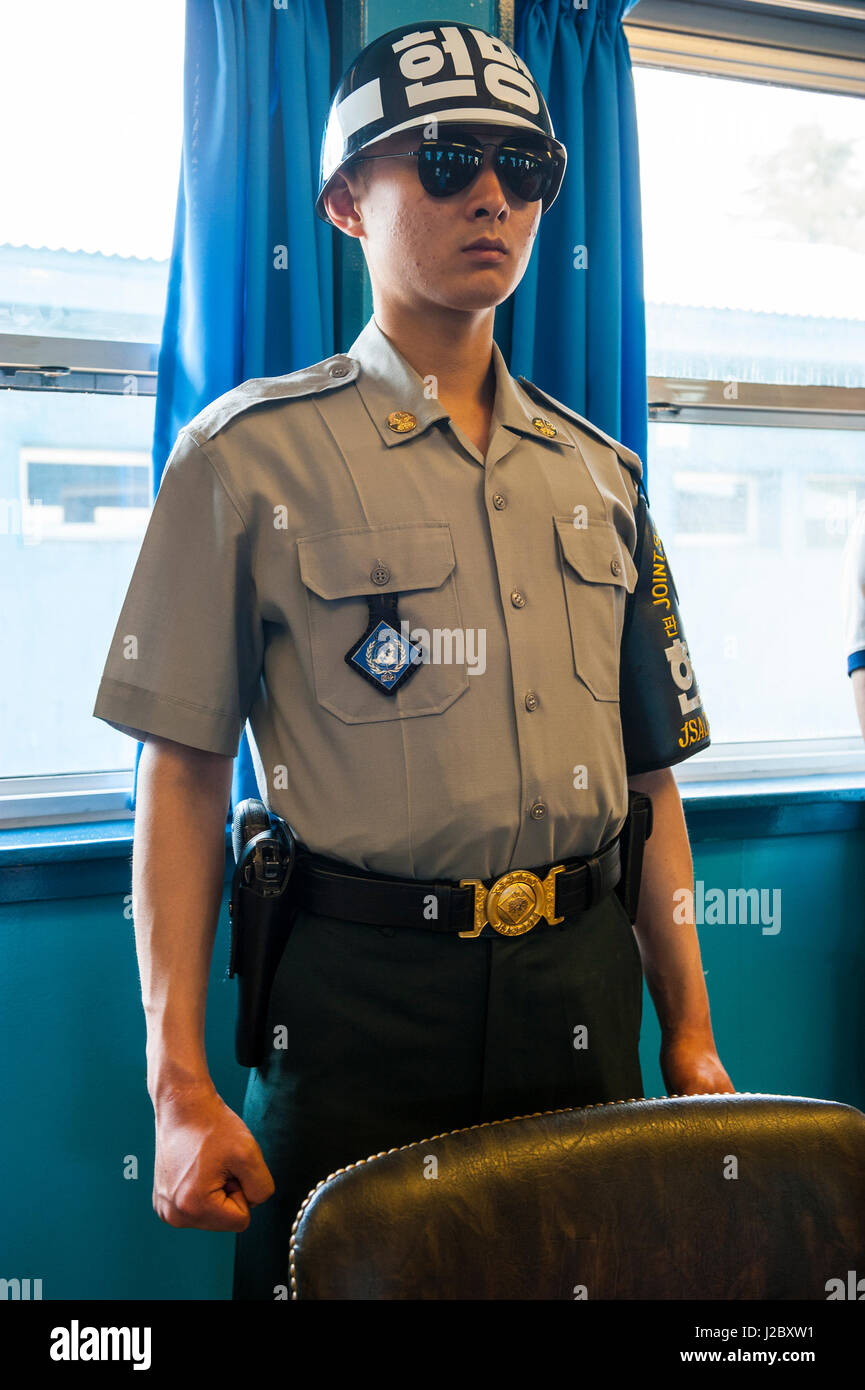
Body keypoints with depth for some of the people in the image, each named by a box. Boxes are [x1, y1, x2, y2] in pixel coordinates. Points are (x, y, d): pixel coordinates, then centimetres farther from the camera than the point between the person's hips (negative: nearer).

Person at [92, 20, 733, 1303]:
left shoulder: (601, 474, 12)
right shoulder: (252, 455, -2)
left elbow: (650, 769, 13)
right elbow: (185, 772, -6)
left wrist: (689, 1030, 10)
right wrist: (180, 1084, -10)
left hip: (581, 996, 5)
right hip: (360, 991, -4)